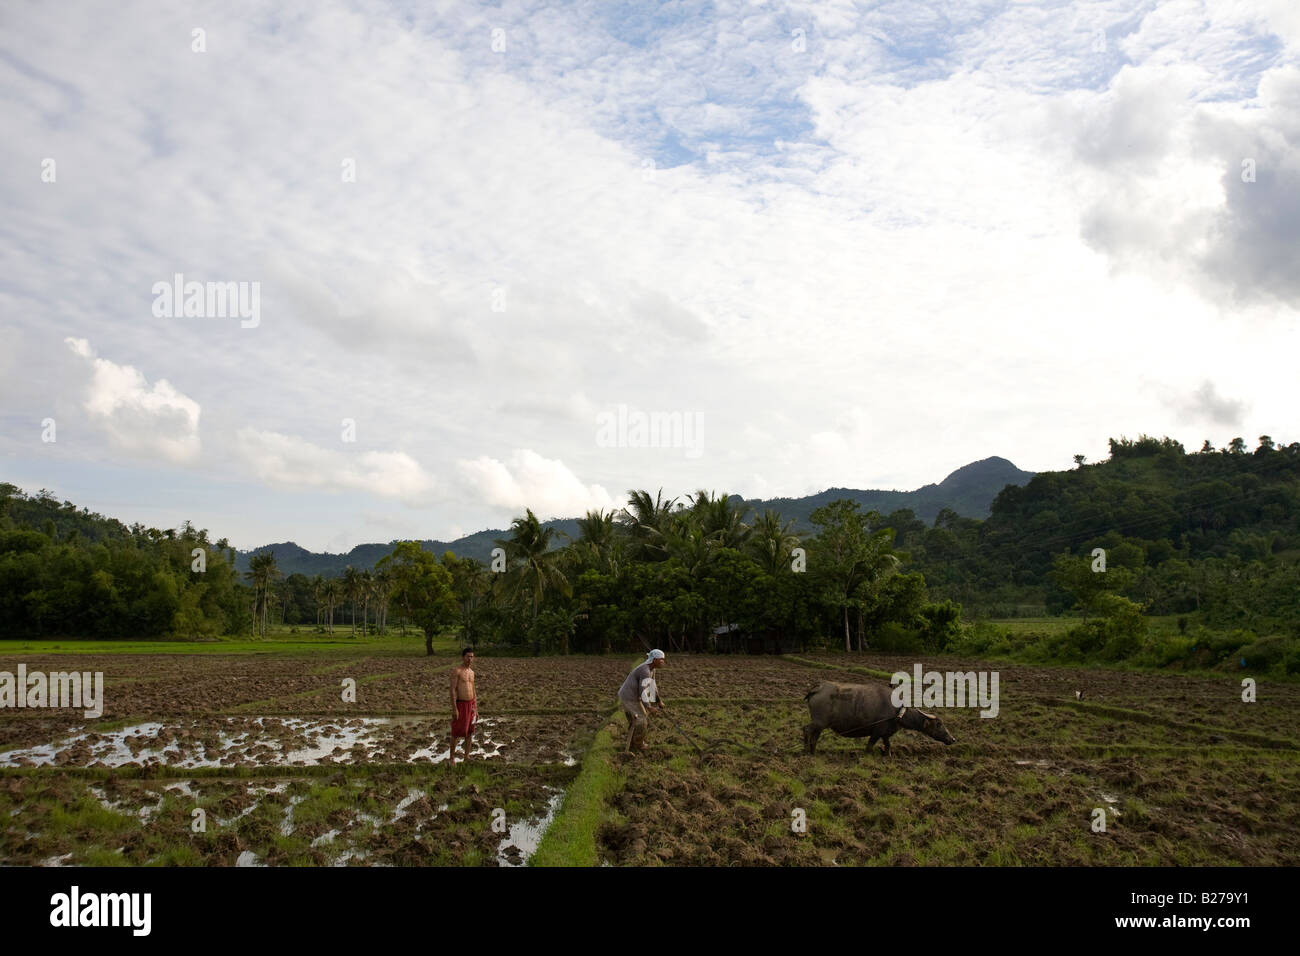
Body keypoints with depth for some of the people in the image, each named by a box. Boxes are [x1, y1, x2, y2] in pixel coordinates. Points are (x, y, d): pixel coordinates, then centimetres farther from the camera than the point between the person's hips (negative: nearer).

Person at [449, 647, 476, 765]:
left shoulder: (471, 672, 11)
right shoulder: (456, 670, -11)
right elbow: (452, 690, -15)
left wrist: (476, 709, 15)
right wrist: (454, 709, -19)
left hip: (471, 704, 6)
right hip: (460, 705, -6)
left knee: (469, 732, 9)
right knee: (456, 733, 0)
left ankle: (467, 756, 19)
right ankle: (452, 757, 14)